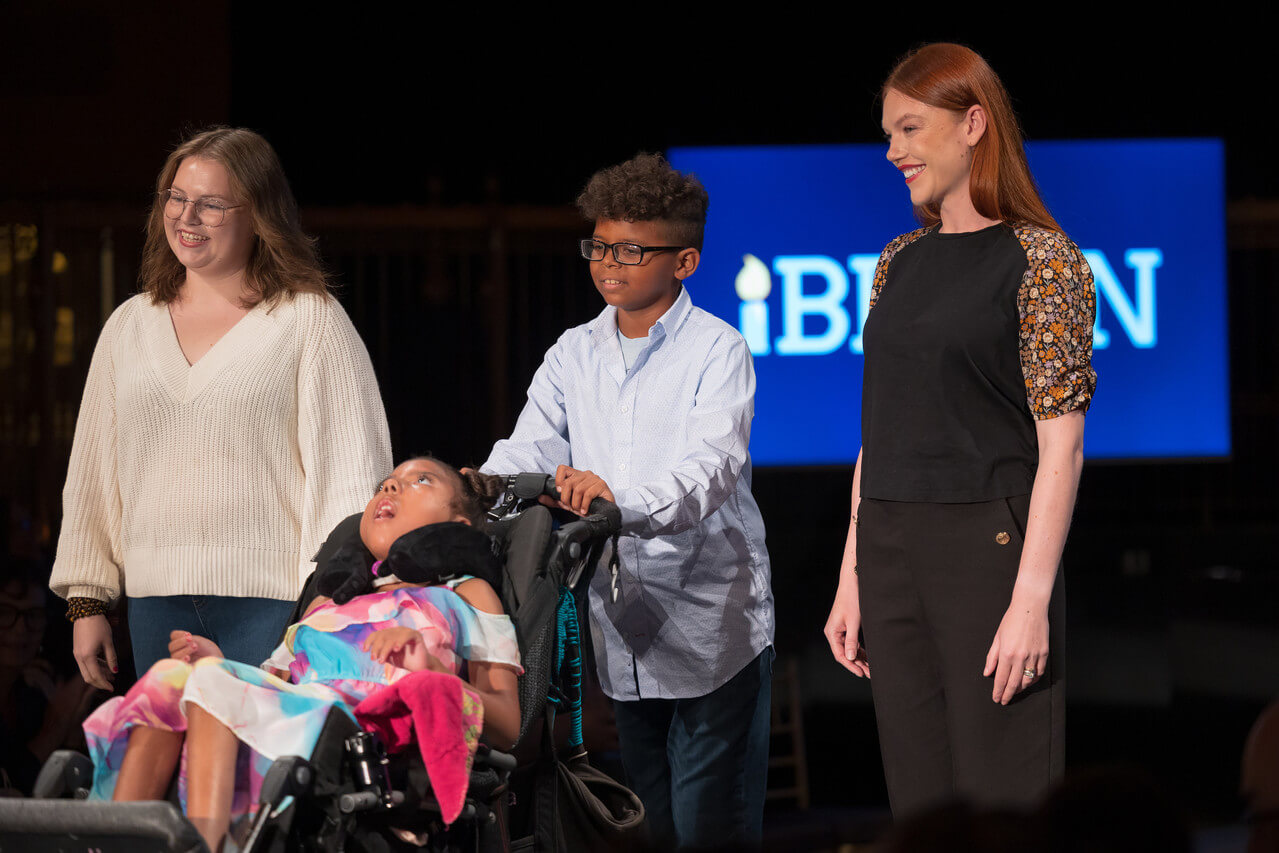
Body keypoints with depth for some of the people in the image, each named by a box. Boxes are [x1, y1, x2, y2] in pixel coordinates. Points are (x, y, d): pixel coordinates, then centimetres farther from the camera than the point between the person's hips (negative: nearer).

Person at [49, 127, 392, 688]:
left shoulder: (310, 321, 1)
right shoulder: (129, 327, 16)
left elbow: (352, 471, -4)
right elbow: (93, 472, 19)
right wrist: (86, 600, 14)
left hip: (270, 601, -4)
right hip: (157, 603, 5)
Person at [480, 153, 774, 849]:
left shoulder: (717, 352, -6)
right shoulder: (573, 356, 12)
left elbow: (710, 470, -21)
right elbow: (528, 450, 1)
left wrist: (620, 499, -40)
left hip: (711, 627, -6)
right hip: (623, 631, 6)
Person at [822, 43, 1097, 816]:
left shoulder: (1042, 260, -6)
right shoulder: (900, 262, 14)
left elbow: (1061, 443, -11)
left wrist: (1032, 599, -18)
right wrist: (852, 580, 12)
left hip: (991, 548, -6)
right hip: (892, 552, 7)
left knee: (1003, 806, -6)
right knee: (919, 802, 7)